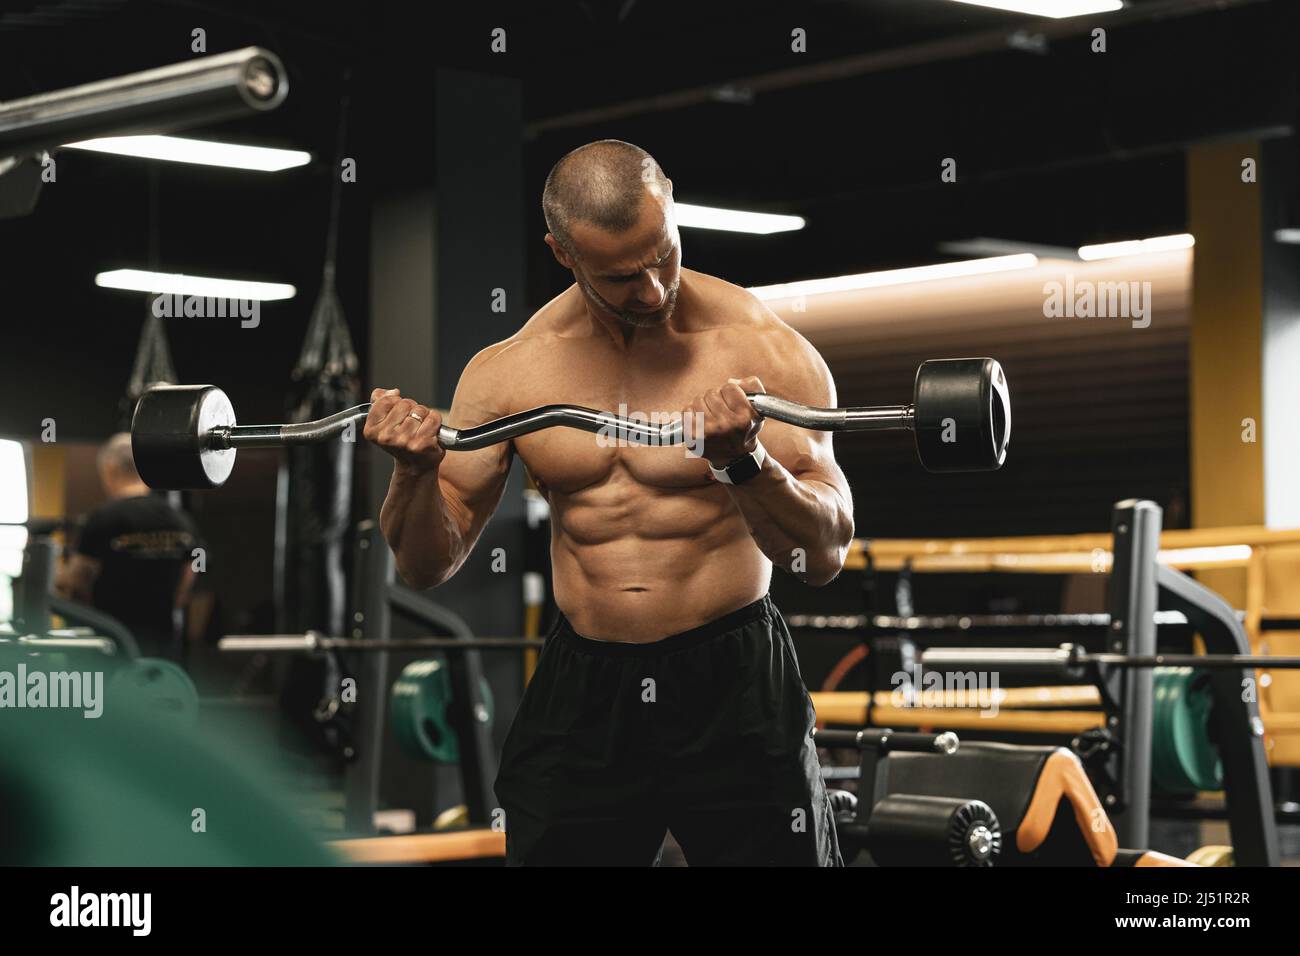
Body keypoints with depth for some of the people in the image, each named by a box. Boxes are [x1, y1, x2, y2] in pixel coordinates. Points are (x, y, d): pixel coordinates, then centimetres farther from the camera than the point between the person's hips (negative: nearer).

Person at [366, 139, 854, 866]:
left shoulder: (760, 349, -9)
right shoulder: (510, 371, 1)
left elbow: (826, 554, -12)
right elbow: (429, 566, 4)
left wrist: (744, 463, -30)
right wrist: (416, 472, -16)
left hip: (735, 694, -3)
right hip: (581, 695, 3)